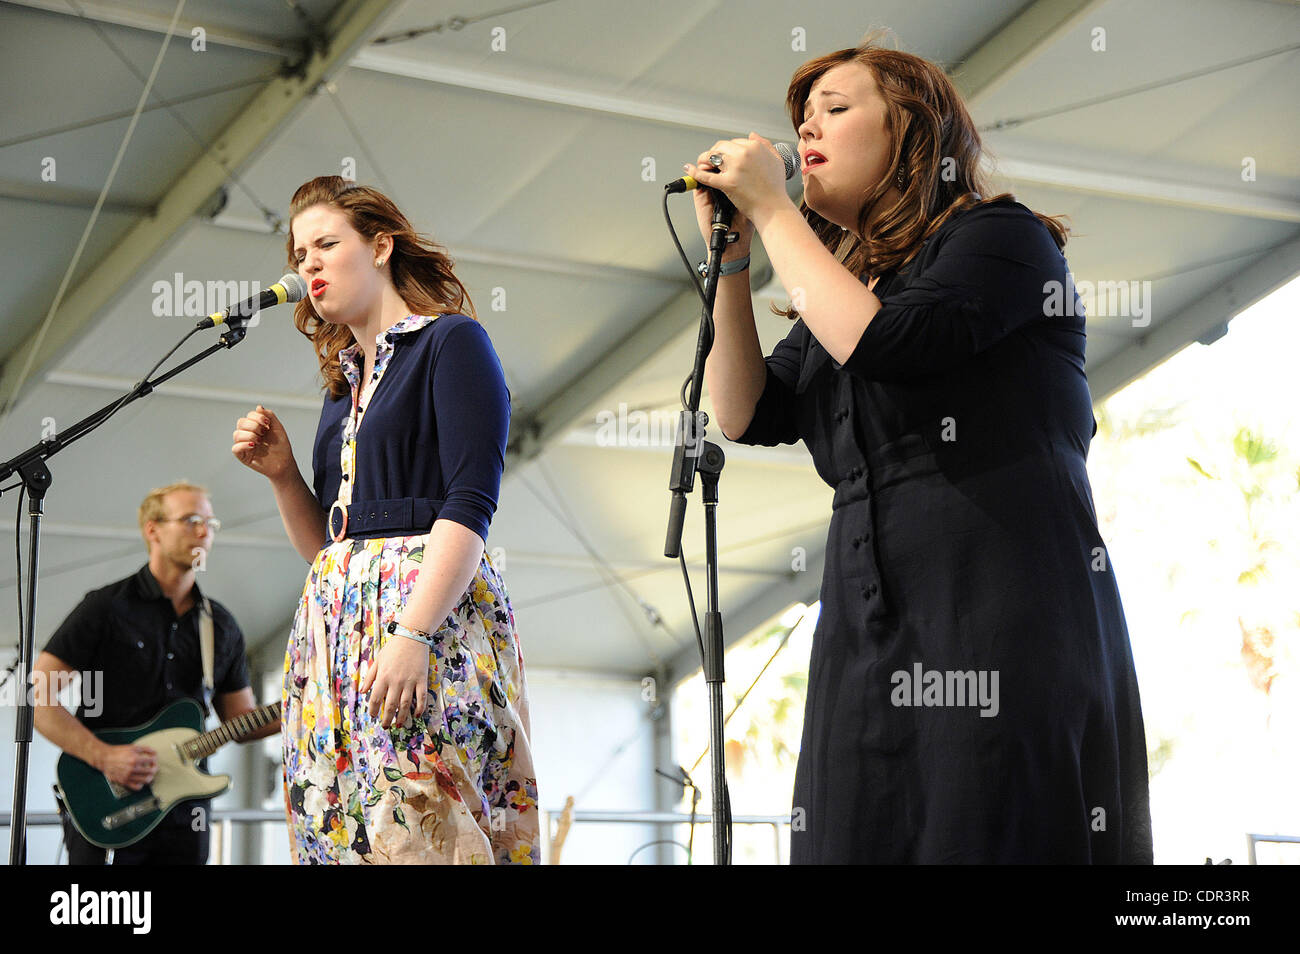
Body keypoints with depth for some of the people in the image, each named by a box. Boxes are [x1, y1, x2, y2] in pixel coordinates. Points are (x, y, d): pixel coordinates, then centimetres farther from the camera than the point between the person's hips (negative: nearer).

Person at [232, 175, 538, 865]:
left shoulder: (451, 342, -1)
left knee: (413, 830, -16)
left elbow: (470, 505, -13)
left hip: (429, 606, -7)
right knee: (338, 831, 0)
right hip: (336, 620, 7)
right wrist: (280, 473, 6)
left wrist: (412, 634, -23)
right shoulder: (343, 385, 22)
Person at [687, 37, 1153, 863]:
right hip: (871, 632, 7)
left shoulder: (1001, 238, 2)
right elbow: (749, 414, 14)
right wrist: (729, 252, 9)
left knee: (997, 838, -11)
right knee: (859, 838, -4)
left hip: (1005, 612, -6)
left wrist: (771, 211, -5)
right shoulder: (842, 290, 25)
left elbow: (884, 340, -15)